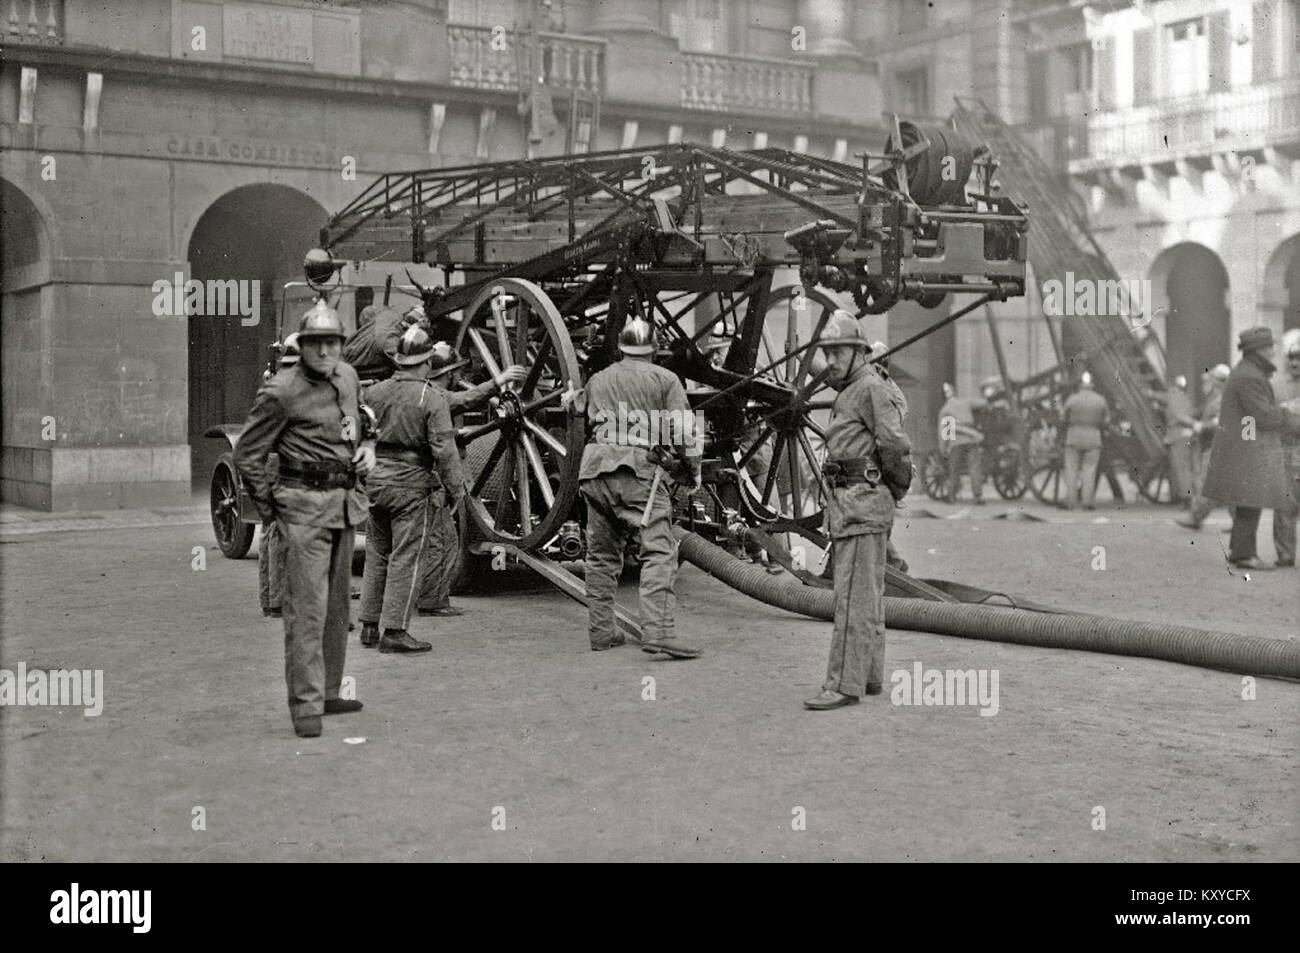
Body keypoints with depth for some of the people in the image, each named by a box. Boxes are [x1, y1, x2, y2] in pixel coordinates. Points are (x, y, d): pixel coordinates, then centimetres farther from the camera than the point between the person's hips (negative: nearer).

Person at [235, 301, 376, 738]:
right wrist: (269, 505, -6)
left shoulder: (348, 377, 9)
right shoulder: (281, 392, -12)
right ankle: (305, 706, -7)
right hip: (305, 506, -8)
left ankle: (328, 693, 25)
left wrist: (367, 448, 10)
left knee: (337, 604, 14)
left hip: (346, 504, 8)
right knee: (306, 607, -10)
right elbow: (247, 453, -6)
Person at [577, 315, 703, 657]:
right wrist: (693, 469, 11)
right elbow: (684, 430, 0)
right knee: (659, 552, -9)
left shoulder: (597, 380, 21)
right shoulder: (664, 379, 8)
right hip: (639, 470, -5)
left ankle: (600, 632, 15)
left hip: (596, 470, 5)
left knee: (602, 554, 13)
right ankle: (658, 631, -22)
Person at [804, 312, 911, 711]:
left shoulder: (871, 389, -12)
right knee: (867, 595, 14)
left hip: (863, 504, -10)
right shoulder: (849, 393, 19)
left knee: (853, 596, -11)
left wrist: (898, 488, -4)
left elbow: (895, 445, -20)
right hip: (848, 503, 10)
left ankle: (845, 684, -10)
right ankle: (870, 676, 20)